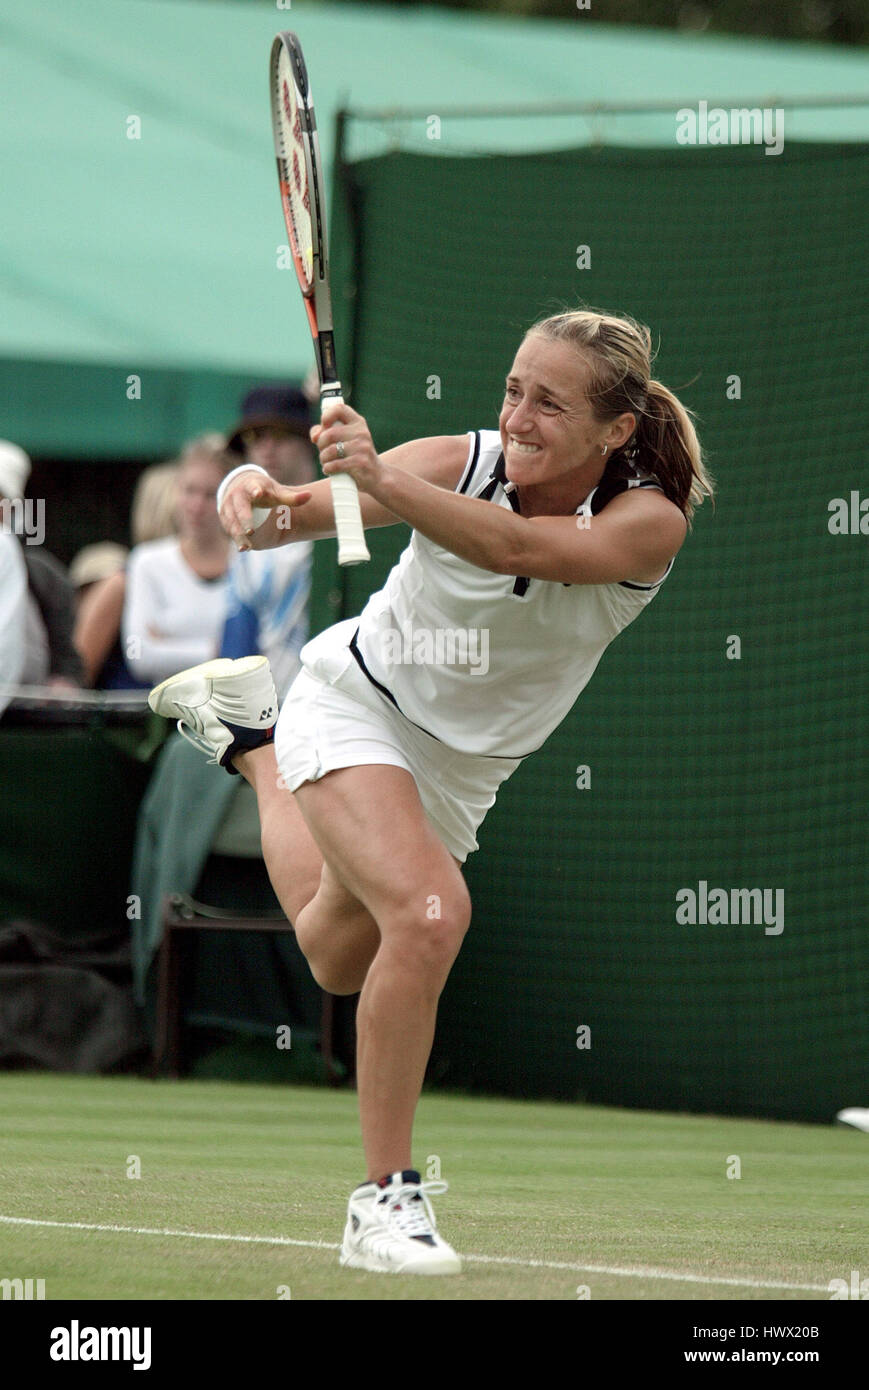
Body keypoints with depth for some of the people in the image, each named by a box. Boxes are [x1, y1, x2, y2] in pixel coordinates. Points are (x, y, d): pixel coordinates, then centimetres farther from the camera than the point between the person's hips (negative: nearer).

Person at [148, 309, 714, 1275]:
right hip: (358, 702, -4)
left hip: (464, 768, 4)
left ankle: (252, 740, 51)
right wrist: (258, 499, -52)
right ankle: (385, 1199, -20)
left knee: (338, 958, 26)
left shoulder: (651, 522, -26)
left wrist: (386, 483, -58)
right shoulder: (465, 464, -25)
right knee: (430, 912, -30)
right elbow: (292, 513, -28)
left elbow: (518, 548, -45)